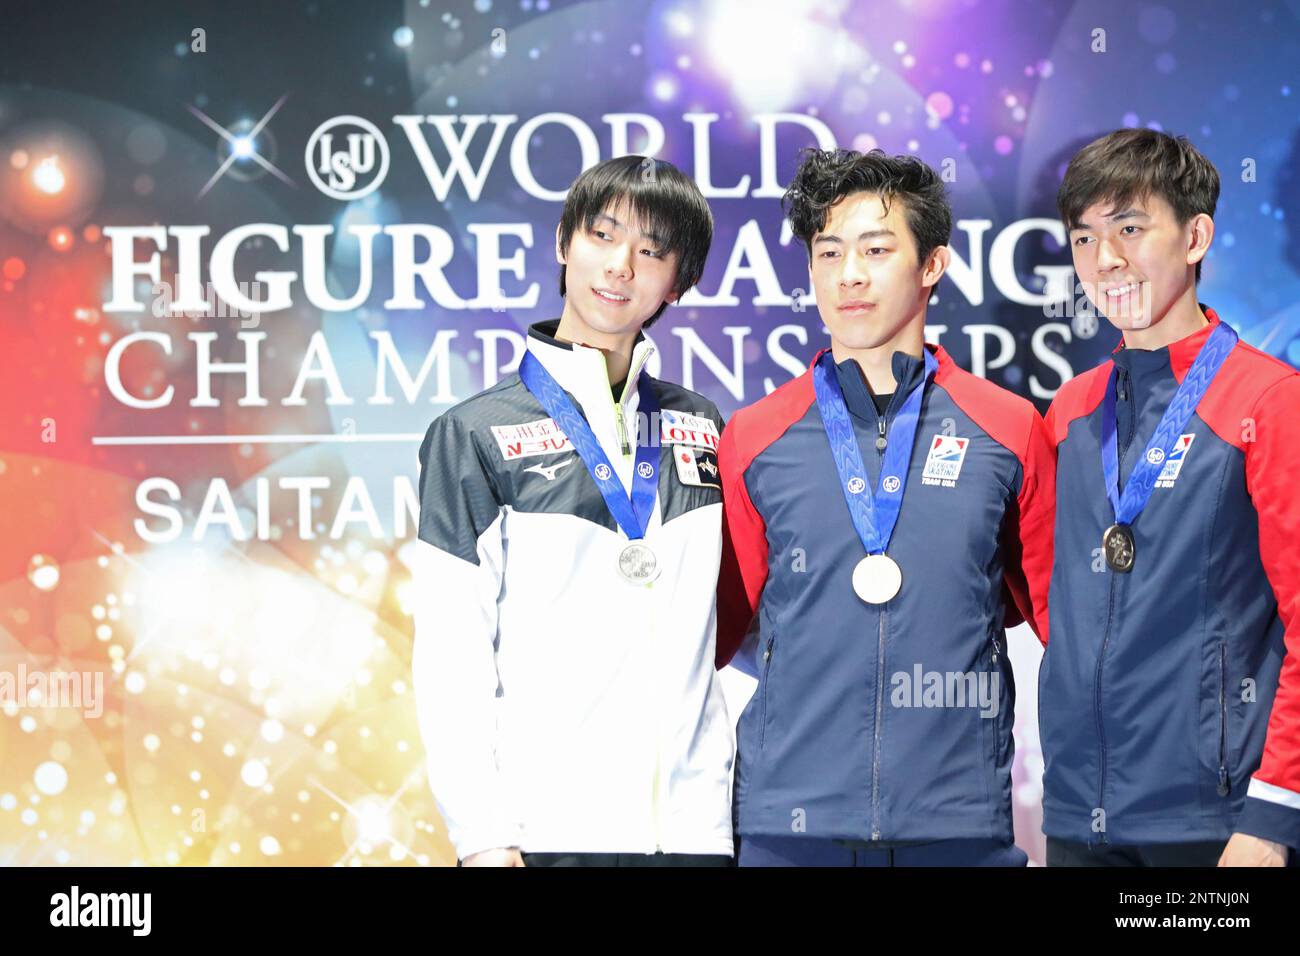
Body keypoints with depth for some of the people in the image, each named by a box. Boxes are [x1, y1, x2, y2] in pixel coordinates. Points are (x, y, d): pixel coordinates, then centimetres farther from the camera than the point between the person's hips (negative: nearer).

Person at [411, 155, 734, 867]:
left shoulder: (702, 431, 12)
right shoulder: (476, 435, 1)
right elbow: (450, 655, -3)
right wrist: (480, 832, -11)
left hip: (693, 829, 3)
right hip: (544, 831, -3)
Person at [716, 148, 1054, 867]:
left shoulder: (1010, 432, 4)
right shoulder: (753, 441, 5)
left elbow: (1059, 613, 12)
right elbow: (719, 623, 13)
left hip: (960, 823, 0)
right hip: (787, 820, 1)